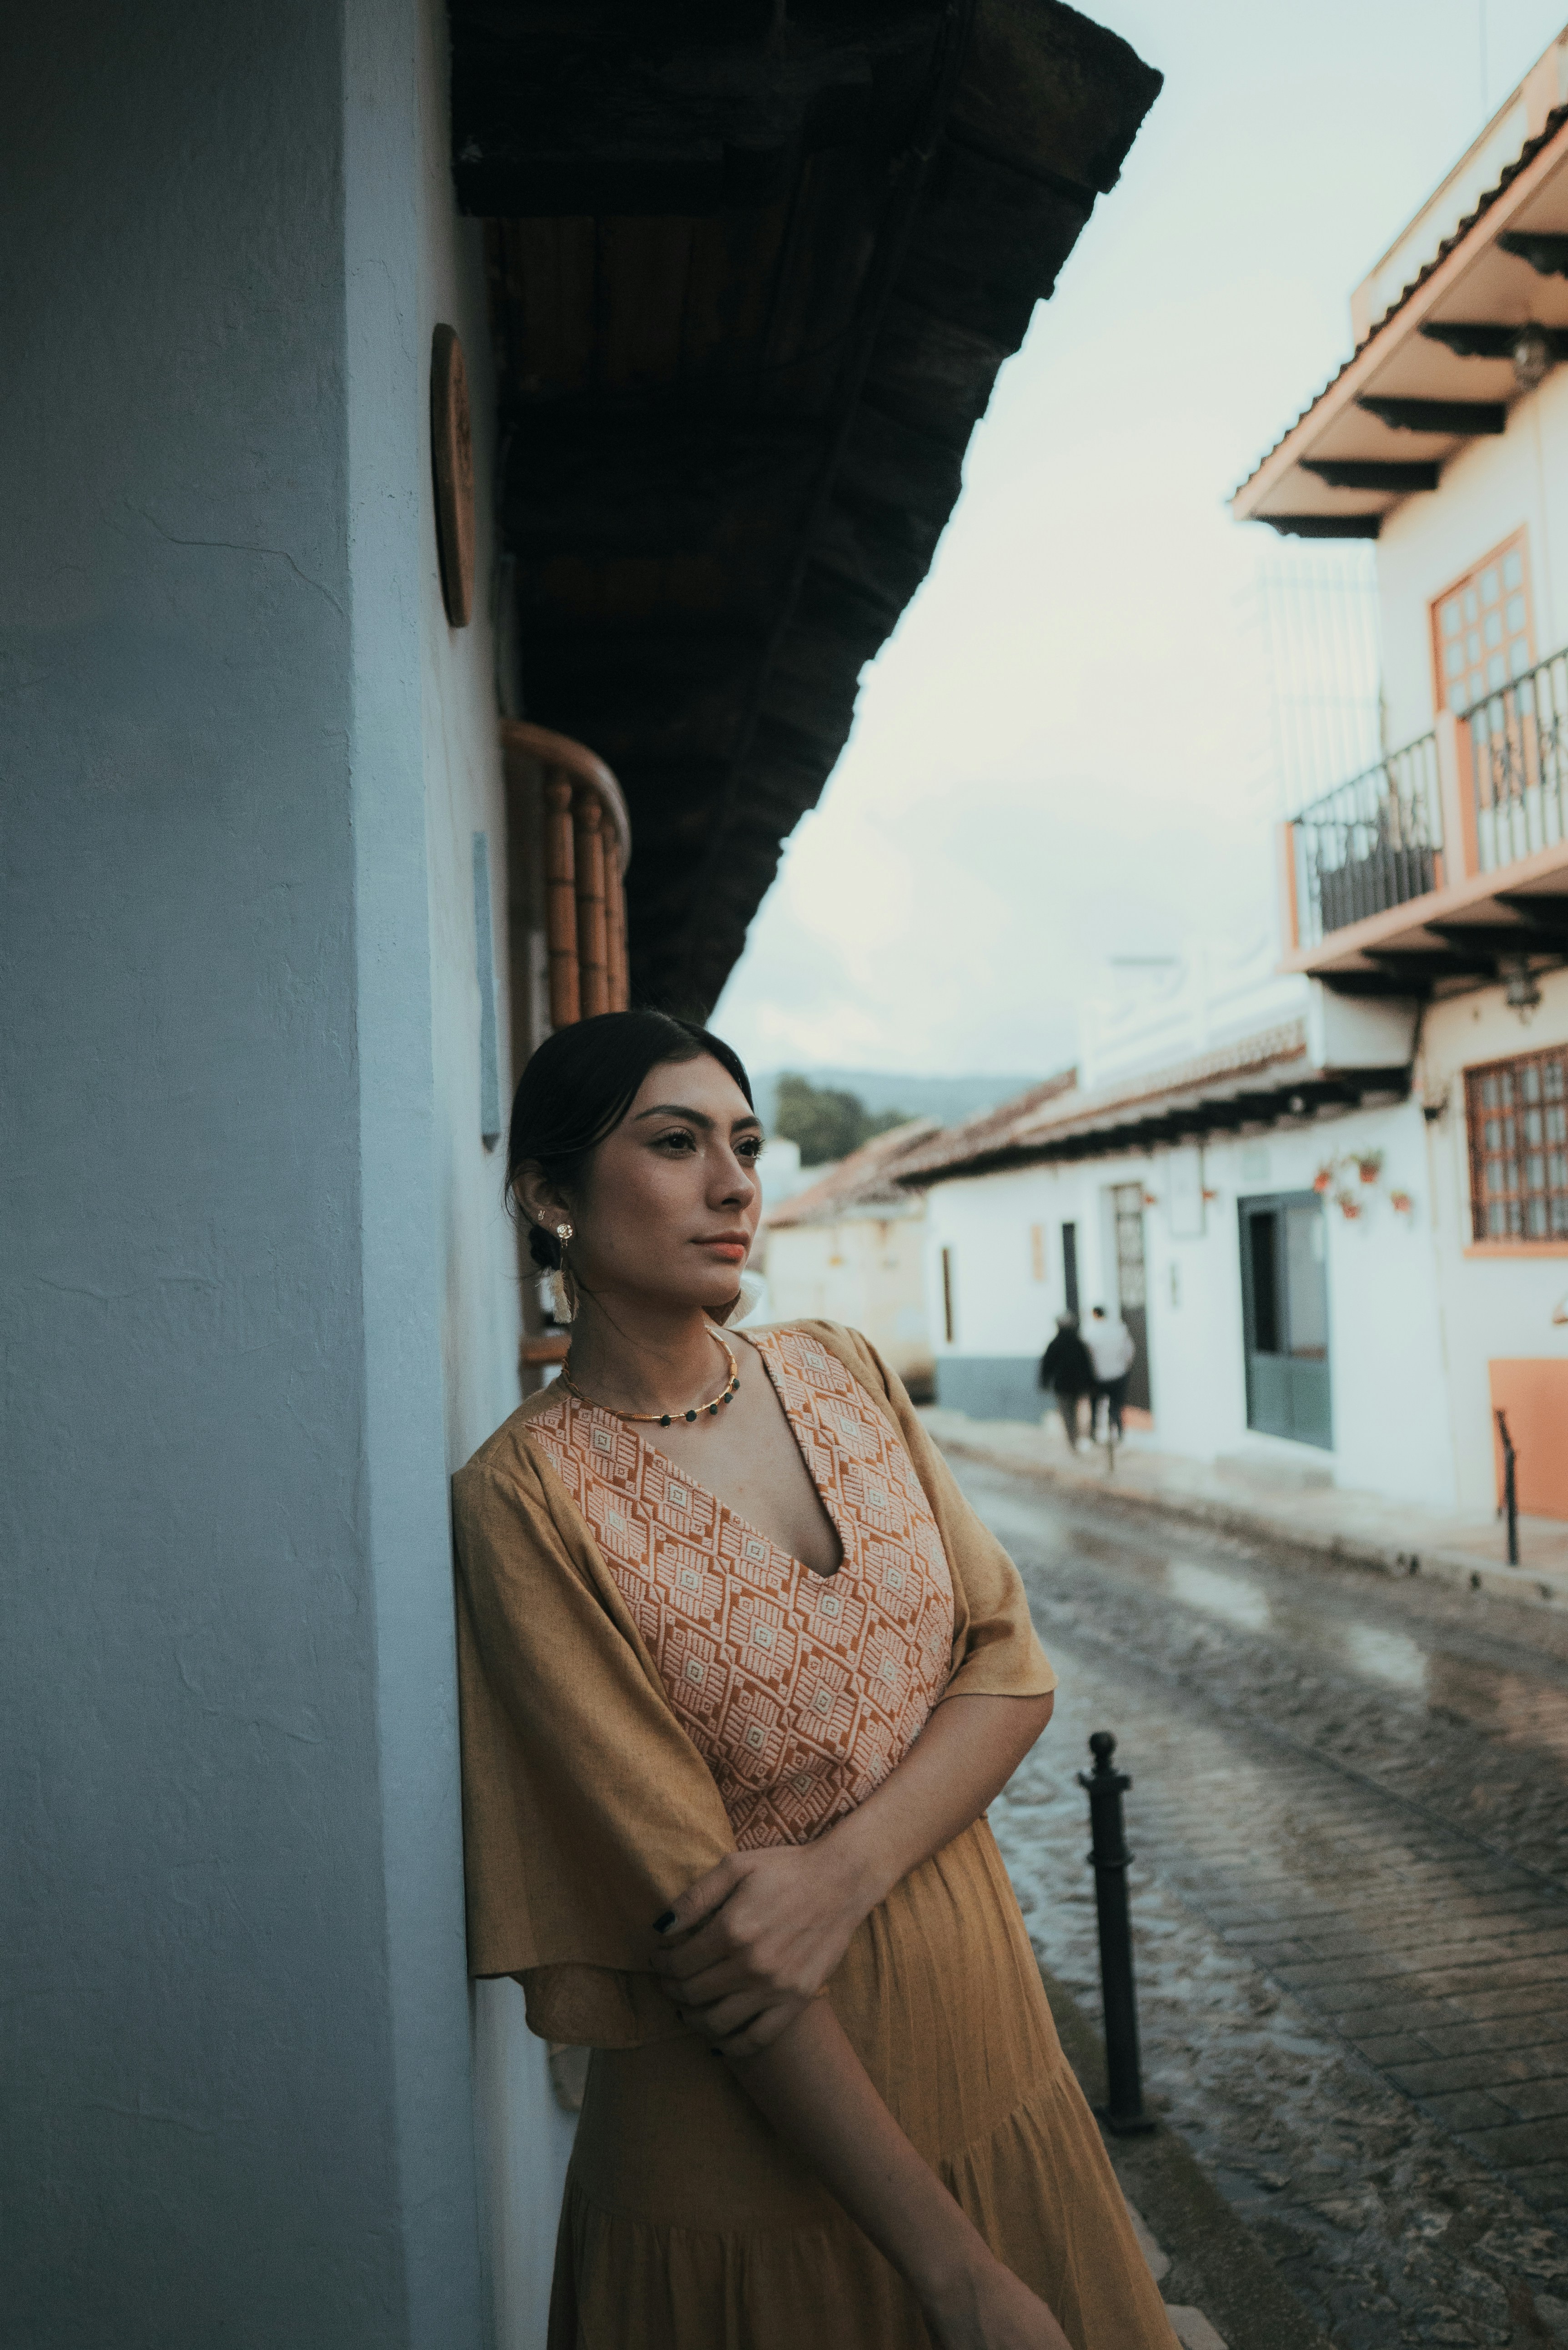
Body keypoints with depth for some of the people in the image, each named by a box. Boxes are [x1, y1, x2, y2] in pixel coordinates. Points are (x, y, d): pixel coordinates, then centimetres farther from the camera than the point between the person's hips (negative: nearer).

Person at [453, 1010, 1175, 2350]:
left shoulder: (840, 1373, 0)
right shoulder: (529, 1498, -17)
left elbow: (1011, 1665, -2)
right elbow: (691, 1909, -18)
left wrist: (843, 1865, -21)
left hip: (986, 2047, 6)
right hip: (757, 2127, -5)